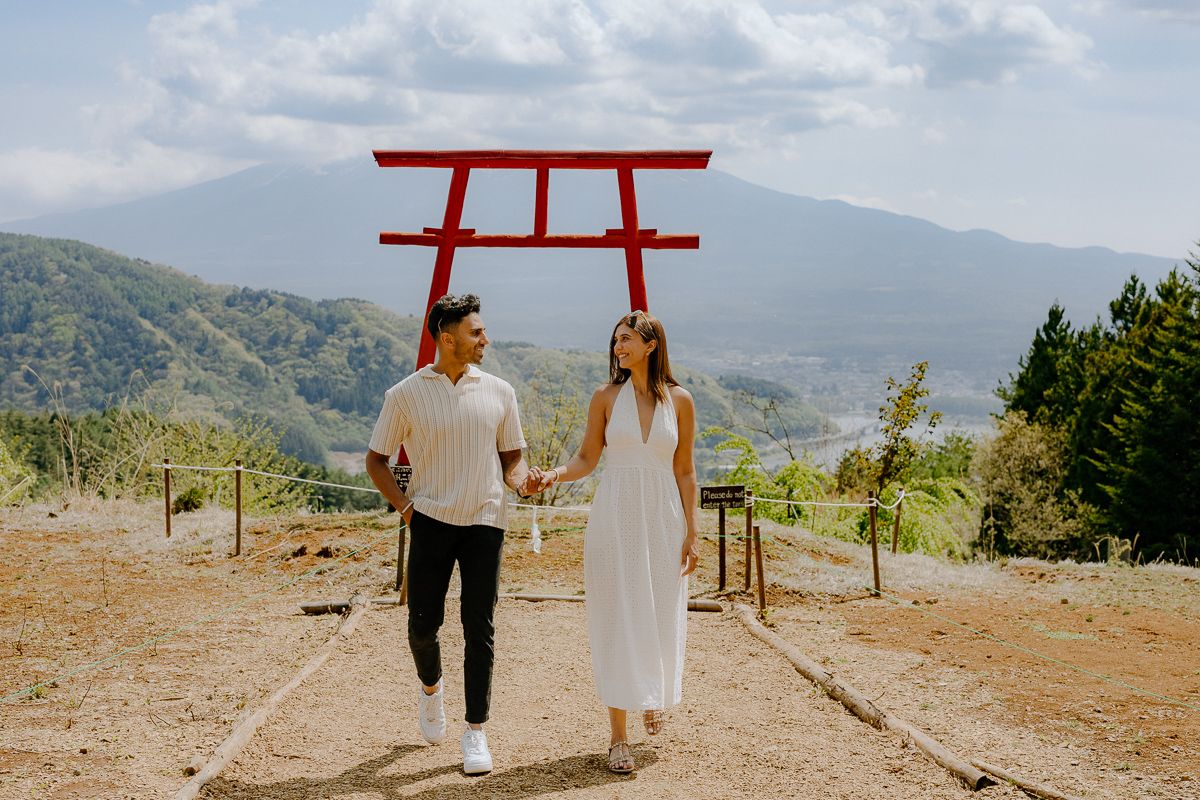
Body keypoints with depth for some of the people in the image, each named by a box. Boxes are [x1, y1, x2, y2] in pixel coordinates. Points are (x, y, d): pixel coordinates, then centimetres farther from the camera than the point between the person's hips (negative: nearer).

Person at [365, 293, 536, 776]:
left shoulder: (498, 392, 4)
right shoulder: (406, 395, -1)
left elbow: (511, 454, 14)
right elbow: (376, 459, 7)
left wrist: (518, 479, -8)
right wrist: (403, 506, -4)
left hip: (484, 521, 1)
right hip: (431, 520, -1)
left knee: (479, 628, -1)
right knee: (423, 622, 2)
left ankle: (475, 733, 6)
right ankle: (430, 688, 35)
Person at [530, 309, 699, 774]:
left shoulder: (679, 400, 3)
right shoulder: (607, 397, 2)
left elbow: (684, 472, 5)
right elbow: (586, 459, 3)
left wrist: (691, 533, 2)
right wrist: (554, 475, -17)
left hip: (663, 519, 1)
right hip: (615, 517, 0)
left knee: (661, 619, 5)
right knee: (616, 621, -1)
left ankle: (654, 698, 37)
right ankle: (618, 736, 6)